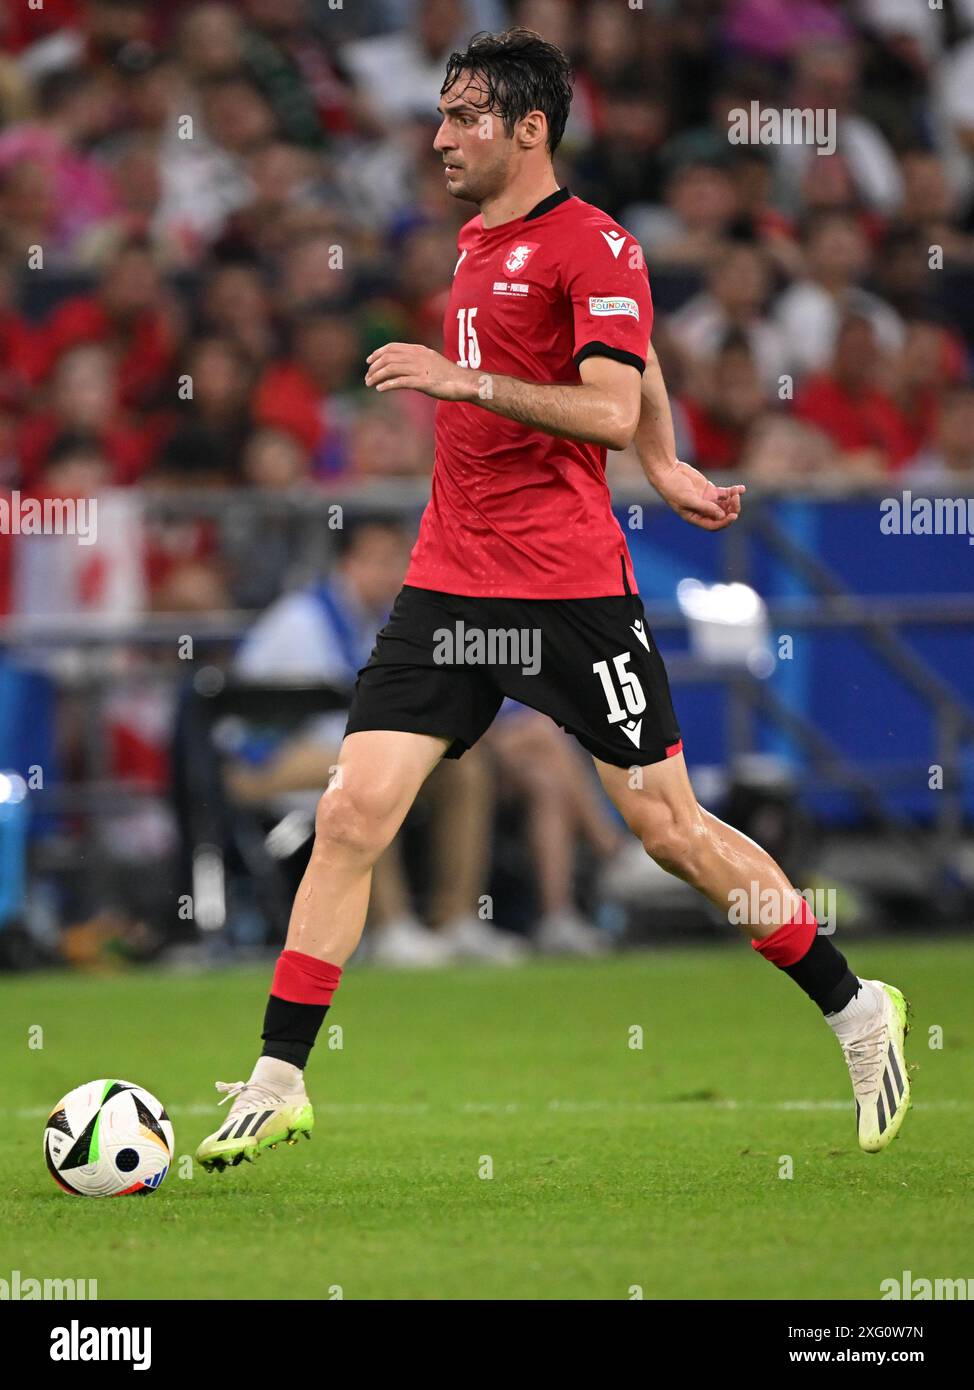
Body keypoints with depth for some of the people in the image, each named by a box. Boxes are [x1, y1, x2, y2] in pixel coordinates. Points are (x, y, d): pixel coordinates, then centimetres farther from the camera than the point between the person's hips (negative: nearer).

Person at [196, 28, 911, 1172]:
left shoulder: (592, 246, -9)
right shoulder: (478, 243, 16)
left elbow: (613, 408, -20)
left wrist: (464, 381, -26)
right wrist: (664, 467, 31)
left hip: (570, 588, -7)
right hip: (448, 584, 7)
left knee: (669, 827, 1)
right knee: (352, 813, -5)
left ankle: (854, 1010, 19)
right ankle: (278, 1082, -1)